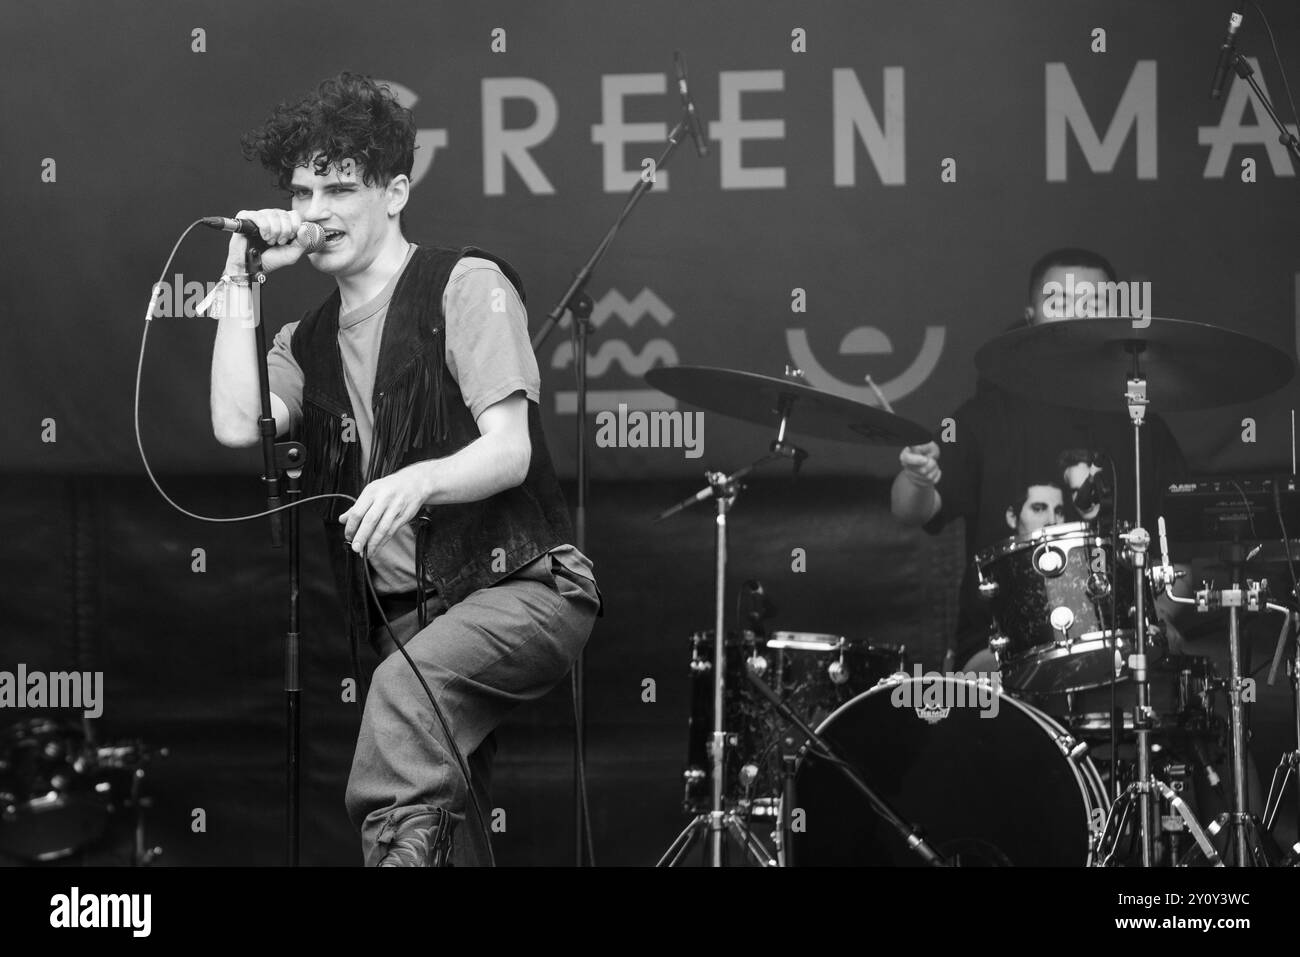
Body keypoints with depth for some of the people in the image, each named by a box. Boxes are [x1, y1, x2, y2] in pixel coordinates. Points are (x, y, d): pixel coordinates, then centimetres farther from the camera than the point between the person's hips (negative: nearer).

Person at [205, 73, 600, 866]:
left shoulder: (465, 286, -4)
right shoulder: (310, 341, 15)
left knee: (403, 689, -34)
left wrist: (418, 480, -34)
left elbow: (509, 450, -13)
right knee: (452, 835, 0)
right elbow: (237, 427, -4)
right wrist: (243, 279, 1)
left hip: (524, 584, -6)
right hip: (410, 612, 6)